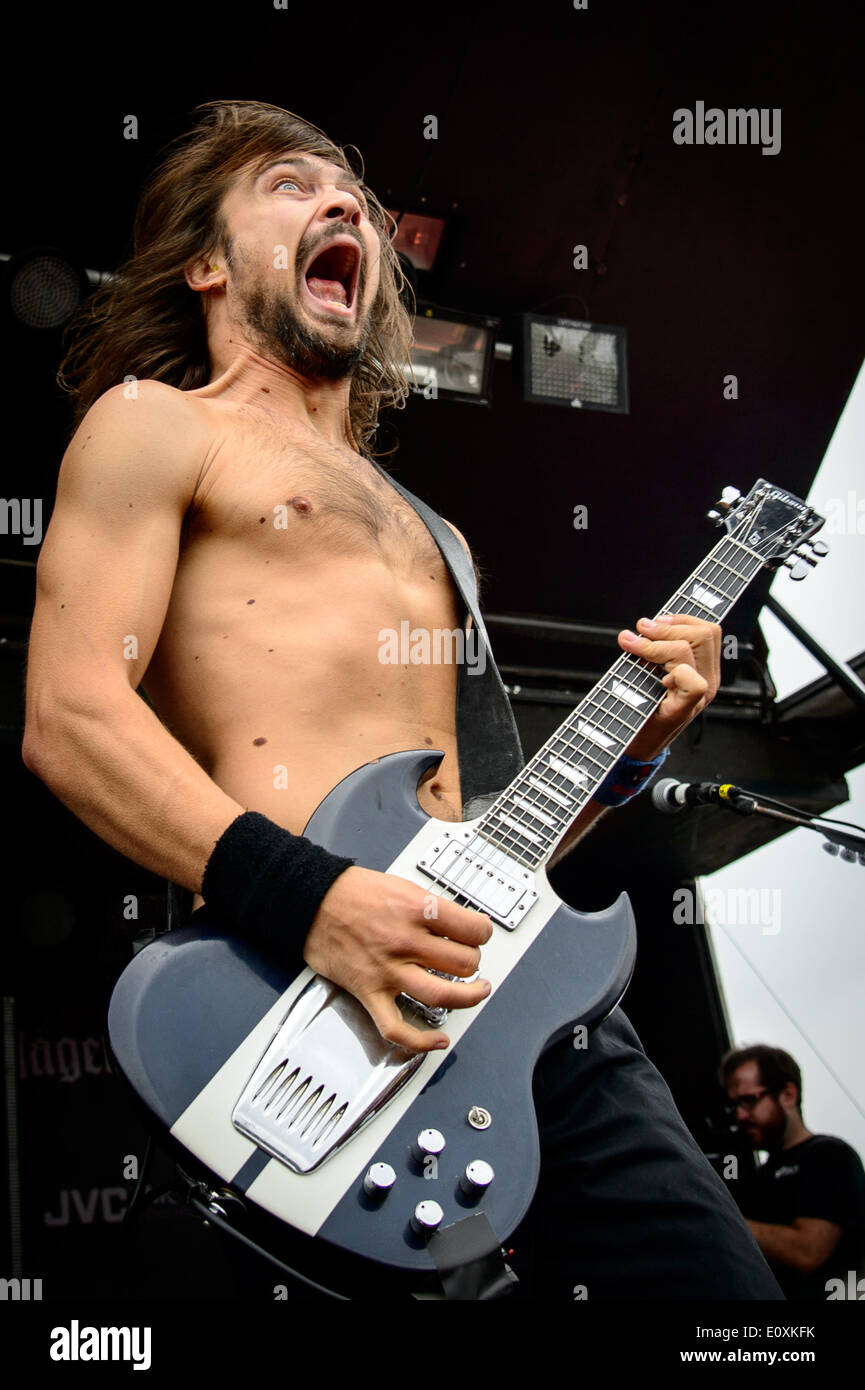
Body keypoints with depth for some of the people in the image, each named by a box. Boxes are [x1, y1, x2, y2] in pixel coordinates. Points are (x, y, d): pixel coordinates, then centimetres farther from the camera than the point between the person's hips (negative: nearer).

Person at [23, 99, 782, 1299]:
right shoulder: (154, 425, 10)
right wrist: (308, 897, -19)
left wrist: (629, 742, 10)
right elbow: (70, 719, -6)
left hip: (513, 974, 7)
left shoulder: (426, 534, 30)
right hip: (298, 974, -6)